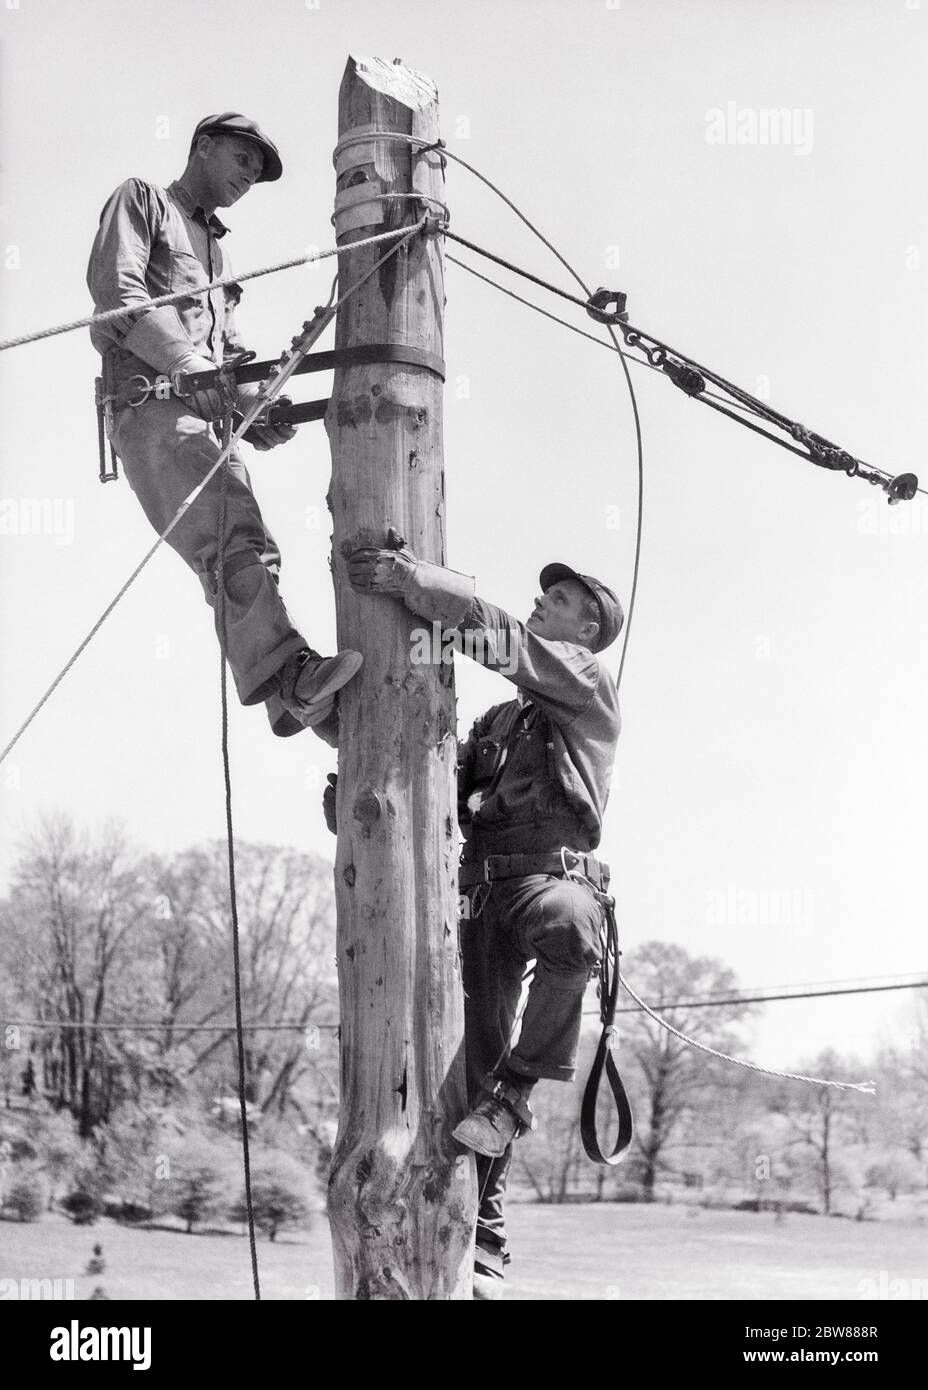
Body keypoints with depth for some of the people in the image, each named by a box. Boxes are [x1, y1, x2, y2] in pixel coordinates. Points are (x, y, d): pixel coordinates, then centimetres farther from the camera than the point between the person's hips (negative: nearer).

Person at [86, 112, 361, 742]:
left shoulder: (221, 252, 36)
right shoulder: (142, 201, 11)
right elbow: (117, 294, -6)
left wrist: (255, 410, 5)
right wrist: (203, 371, -16)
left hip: (209, 417, 8)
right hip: (151, 403, -8)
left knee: (252, 553, -5)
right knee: (226, 538, -26)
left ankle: (302, 698, -12)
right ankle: (287, 671, -41)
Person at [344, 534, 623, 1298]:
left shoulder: (588, 681, 10)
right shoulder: (500, 719, 32)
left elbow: (501, 636, -6)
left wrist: (414, 580, -16)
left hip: (552, 875, -6)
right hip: (483, 889, 6)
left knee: (567, 927, -43)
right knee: (476, 1057, -2)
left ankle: (517, 1090, -28)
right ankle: (483, 1236, 2)